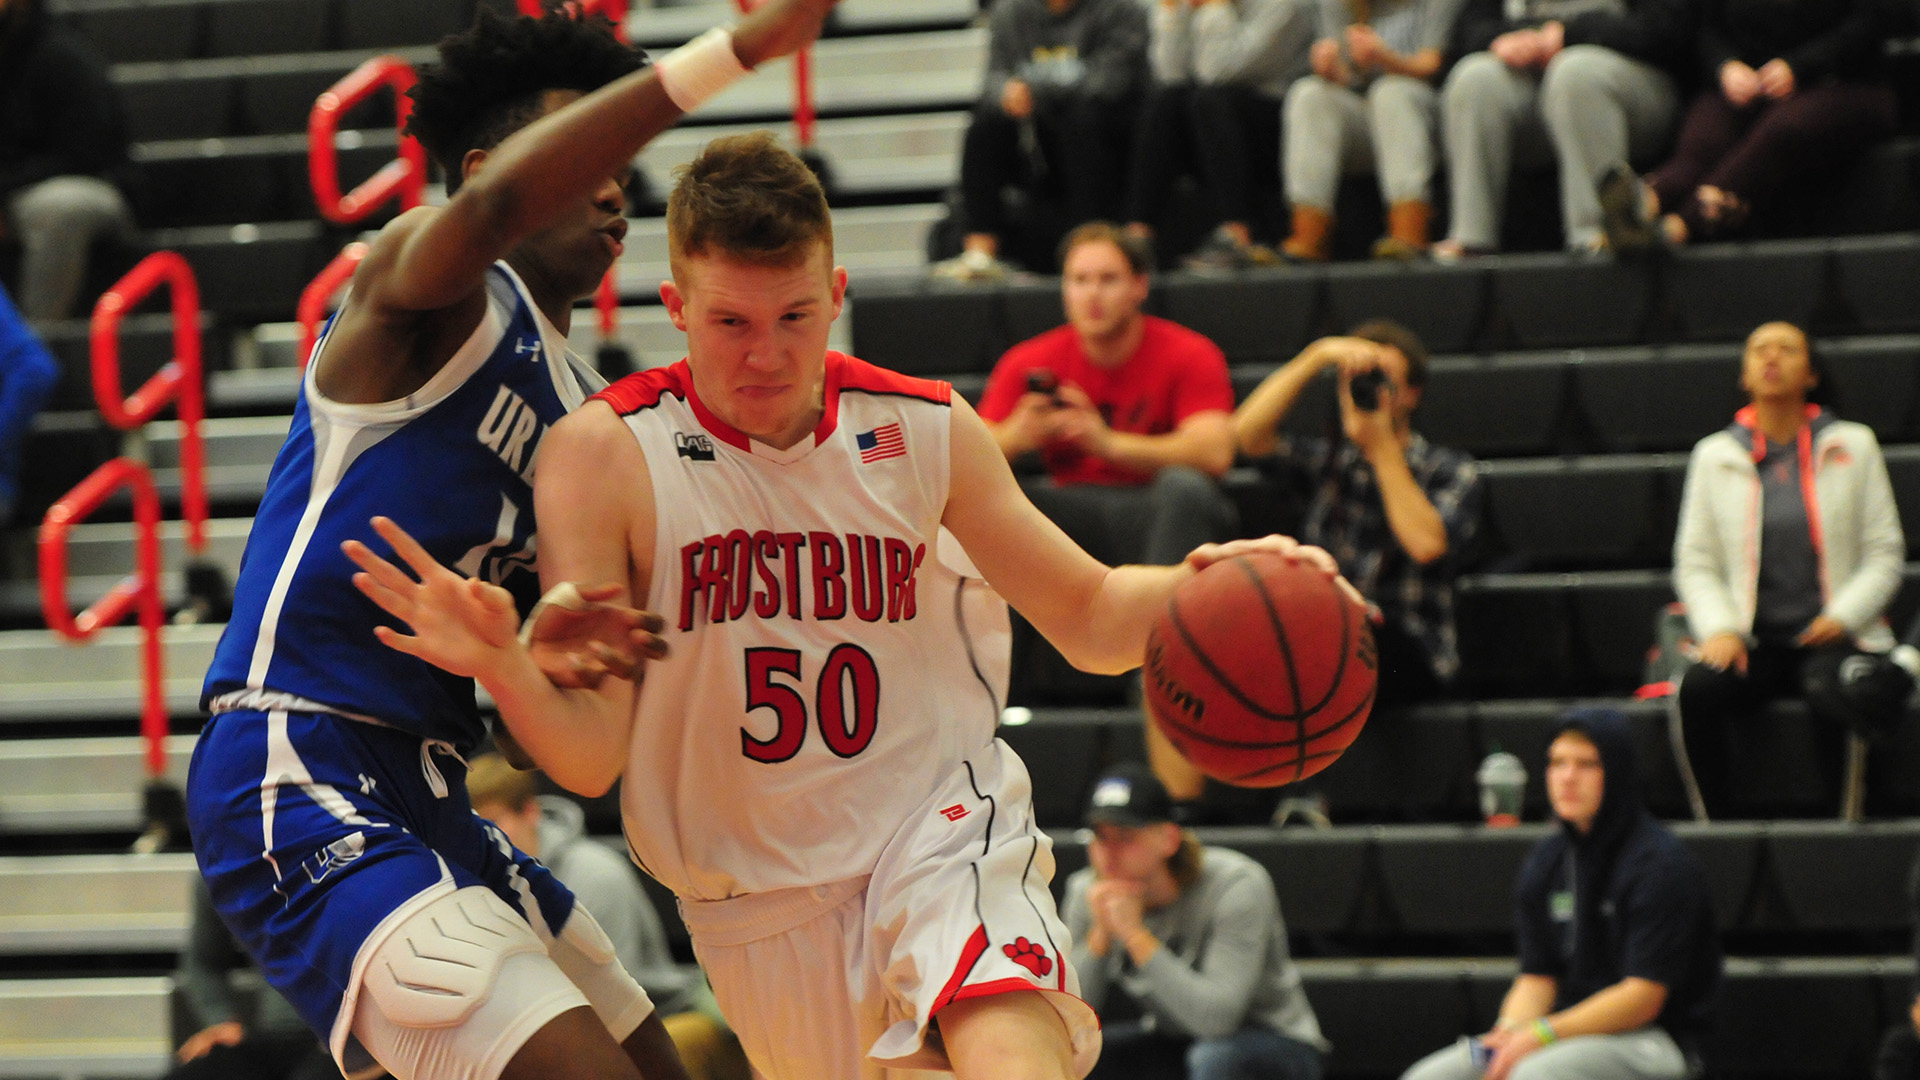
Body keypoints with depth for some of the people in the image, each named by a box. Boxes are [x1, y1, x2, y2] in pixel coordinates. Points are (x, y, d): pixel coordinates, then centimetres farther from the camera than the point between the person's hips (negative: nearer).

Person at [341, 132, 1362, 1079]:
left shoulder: (925, 431, -5)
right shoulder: (606, 456, -14)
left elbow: (1089, 617, 8)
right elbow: (589, 755, -16)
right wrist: (503, 666, -38)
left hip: (941, 827, 0)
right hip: (756, 897, 0)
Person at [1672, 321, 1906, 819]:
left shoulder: (1852, 447, 11)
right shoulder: (1715, 456, 13)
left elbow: (1885, 553, 9)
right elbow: (1694, 563, 11)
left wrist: (1842, 617, -8)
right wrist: (1719, 629, -8)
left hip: (1830, 638, -1)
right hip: (1753, 642, 1)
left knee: (1837, 697, -36)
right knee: (1699, 690, -32)